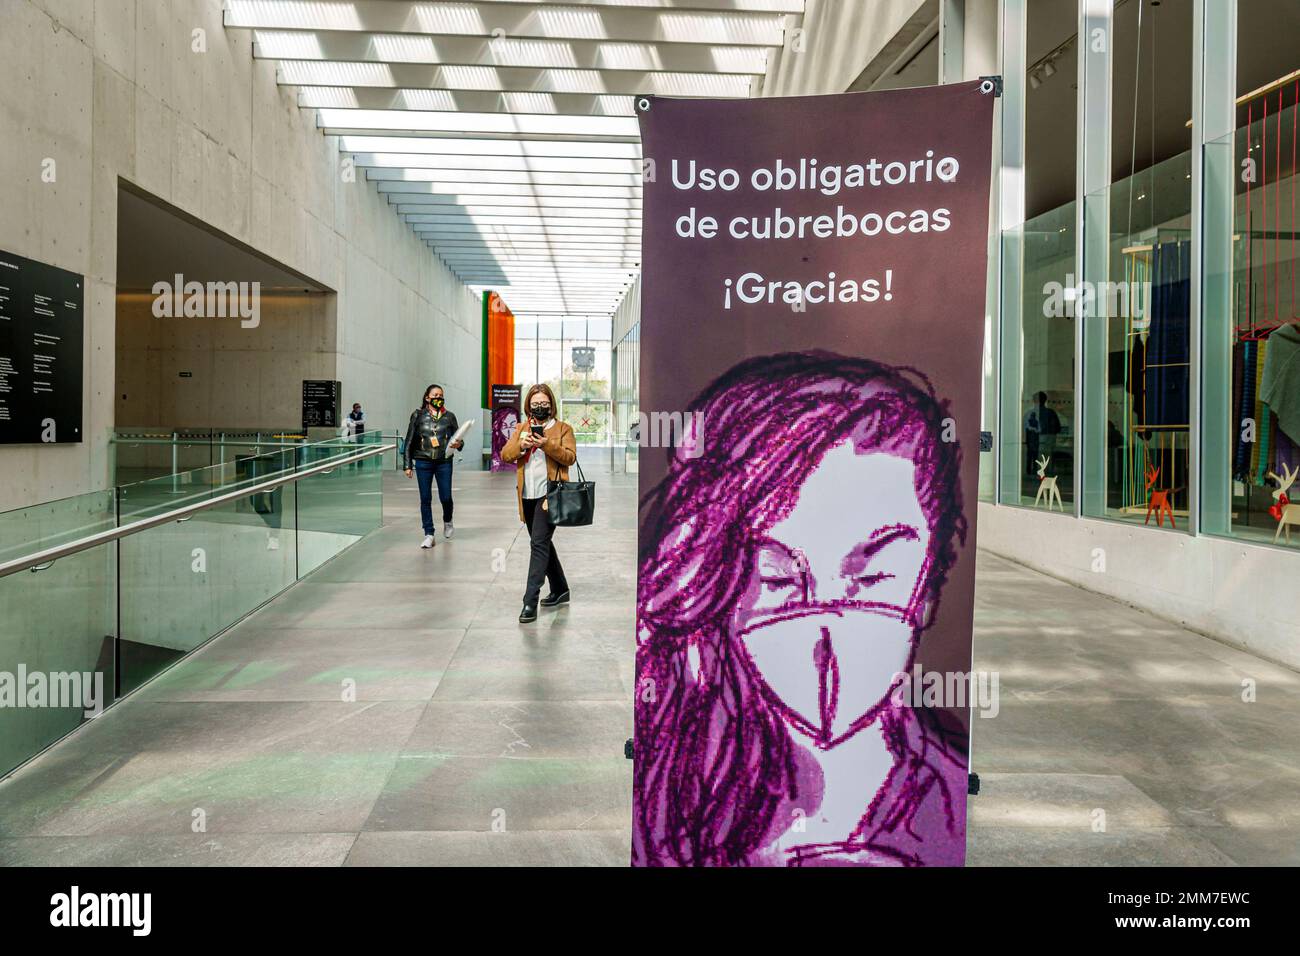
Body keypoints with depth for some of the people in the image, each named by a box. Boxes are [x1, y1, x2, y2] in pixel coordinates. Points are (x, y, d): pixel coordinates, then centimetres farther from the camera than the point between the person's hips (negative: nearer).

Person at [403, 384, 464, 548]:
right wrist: (408, 465, 1)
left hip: (444, 462, 0)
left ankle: (447, 522, 31)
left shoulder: (449, 416, 6)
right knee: (425, 499, 1)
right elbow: (409, 441, 5)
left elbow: (459, 439, 11)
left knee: (445, 497, -1)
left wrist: (458, 444, -14)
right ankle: (429, 535, 9)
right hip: (423, 462, 0)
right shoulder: (418, 415, 3)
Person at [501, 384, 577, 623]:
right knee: (542, 543, 15)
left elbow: (570, 457, -8)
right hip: (527, 496, 6)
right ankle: (560, 590, 30)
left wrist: (547, 444, -22)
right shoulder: (521, 428, 16)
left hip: (549, 494, -6)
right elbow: (505, 454, 5)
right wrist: (521, 445, -15)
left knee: (539, 543, -14)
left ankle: (530, 601, -16)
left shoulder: (563, 428, 4)